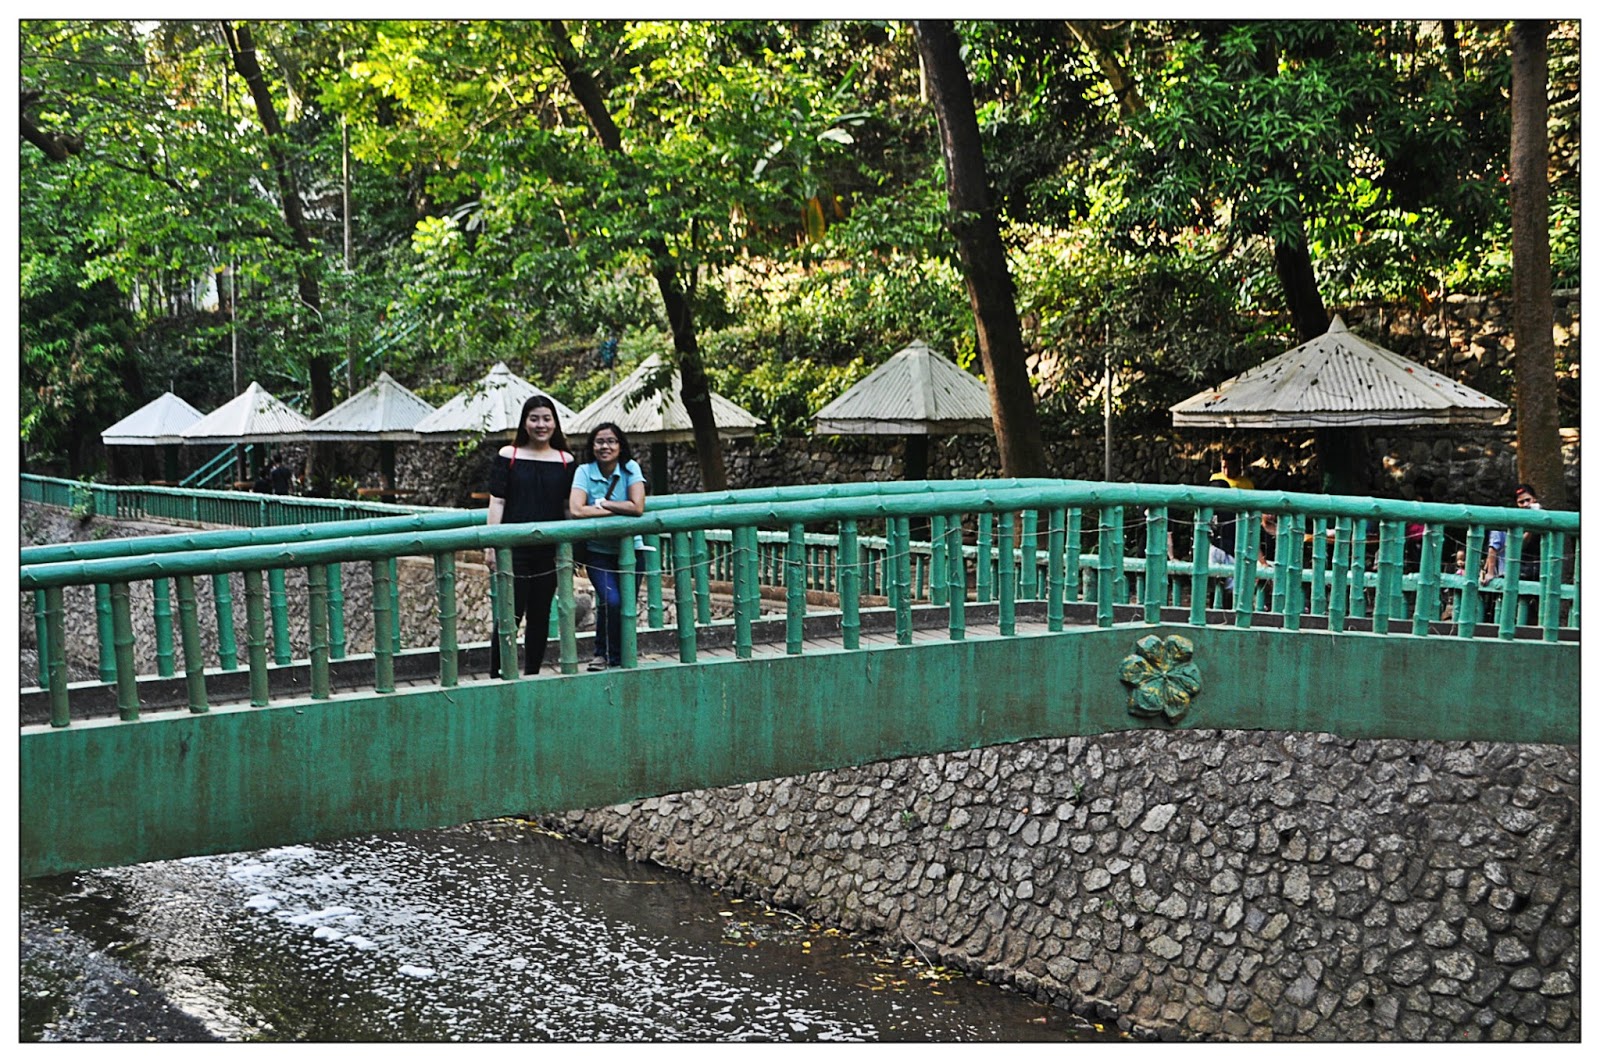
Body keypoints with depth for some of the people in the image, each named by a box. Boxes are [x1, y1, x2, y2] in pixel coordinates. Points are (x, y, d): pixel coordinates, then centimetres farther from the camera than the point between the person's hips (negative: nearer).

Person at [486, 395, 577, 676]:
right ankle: (496, 677, -1)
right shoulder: (507, 456, 1)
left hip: (549, 550, 3)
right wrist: (491, 545, -7)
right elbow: (497, 502, -1)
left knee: (540, 615, 9)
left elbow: (570, 508, 10)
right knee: (509, 615, -8)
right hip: (514, 549, -3)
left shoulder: (566, 461, 8)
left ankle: (532, 675, 19)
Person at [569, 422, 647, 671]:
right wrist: (618, 510, -19)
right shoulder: (584, 471, -9)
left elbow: (638, 508, -18)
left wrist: (601, 503, -16)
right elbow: (576, 511, -23)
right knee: (611, 601, -19)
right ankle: (602, 654, 4)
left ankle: (619, 656, 22)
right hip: (598, 551, -2)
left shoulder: (630, 469, -6)